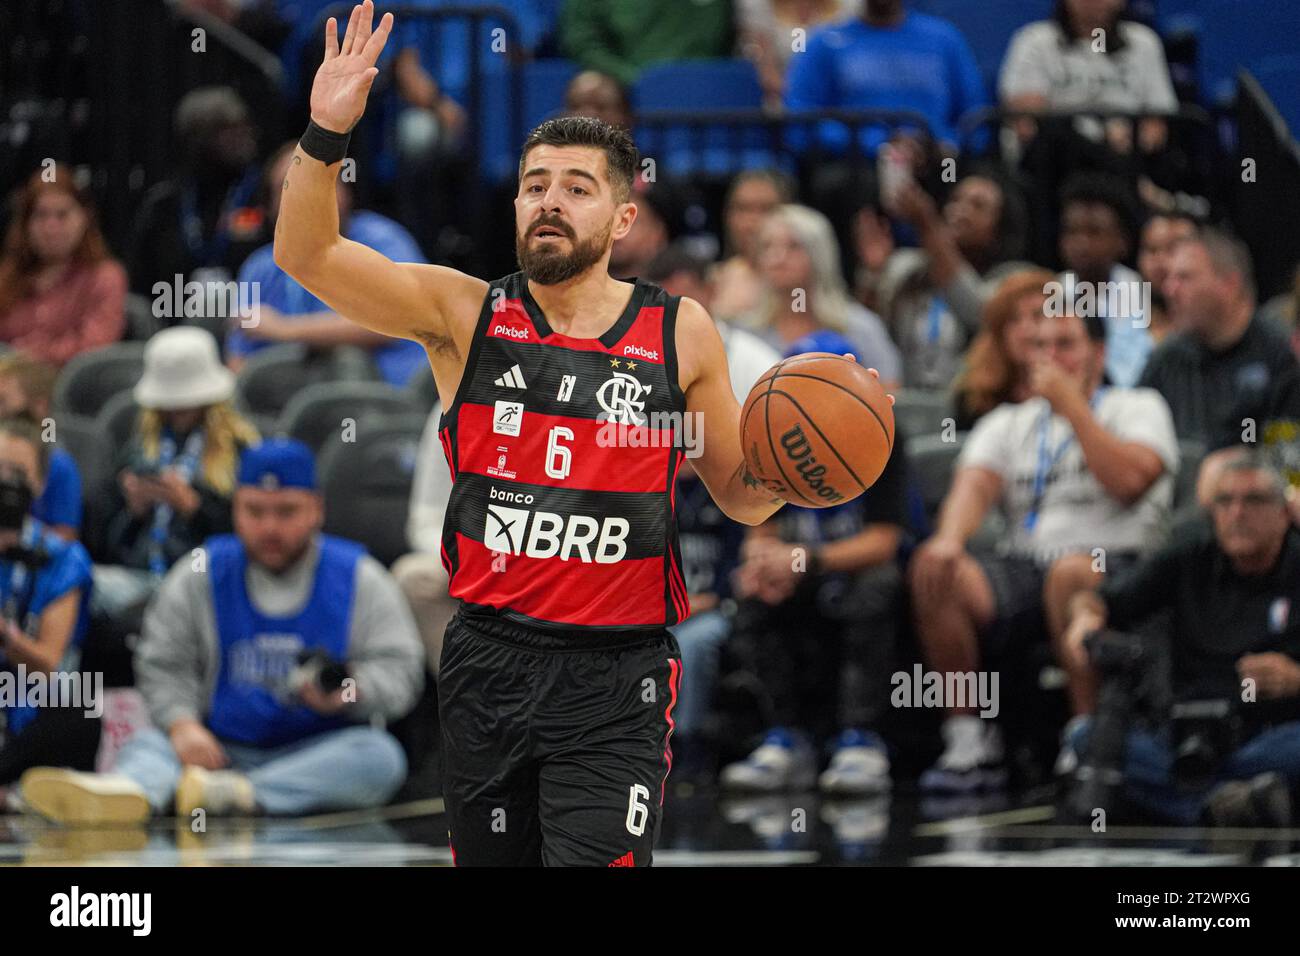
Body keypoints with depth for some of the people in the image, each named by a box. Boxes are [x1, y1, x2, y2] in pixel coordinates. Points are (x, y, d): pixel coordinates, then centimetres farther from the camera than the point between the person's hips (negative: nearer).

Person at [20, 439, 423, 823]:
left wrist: (351, 691, -24)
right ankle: (127, 792, -64)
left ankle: (237, 795, -50)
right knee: (146, 743, -26)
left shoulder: (360, 579, 6)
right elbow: (164, 664, 4)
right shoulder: (198, 576, 10)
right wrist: (182, 723, -18)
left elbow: (399, 668, -1)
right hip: (224, 750, 1)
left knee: (380, 755, -32)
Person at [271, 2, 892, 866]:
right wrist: (326, 135, -26)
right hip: (488, 662, 2)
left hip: (616, 683, -2)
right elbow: (306, 254, -10)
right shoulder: (464, 313, 1)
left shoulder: (681, 333, 2)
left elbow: (741, 496, 12)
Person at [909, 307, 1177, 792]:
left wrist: (1071, 404, -6)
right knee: (934, 572, -25)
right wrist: (950, 538, -19)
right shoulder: (1008, 423, 23)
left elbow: (1130, 480, -10)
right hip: (1023, 566, 4)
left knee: (1071, 571, -40)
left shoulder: (1137, 408, 11)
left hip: (1115, 568, -4)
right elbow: (976, 484, 3)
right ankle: (969, 743, -20)